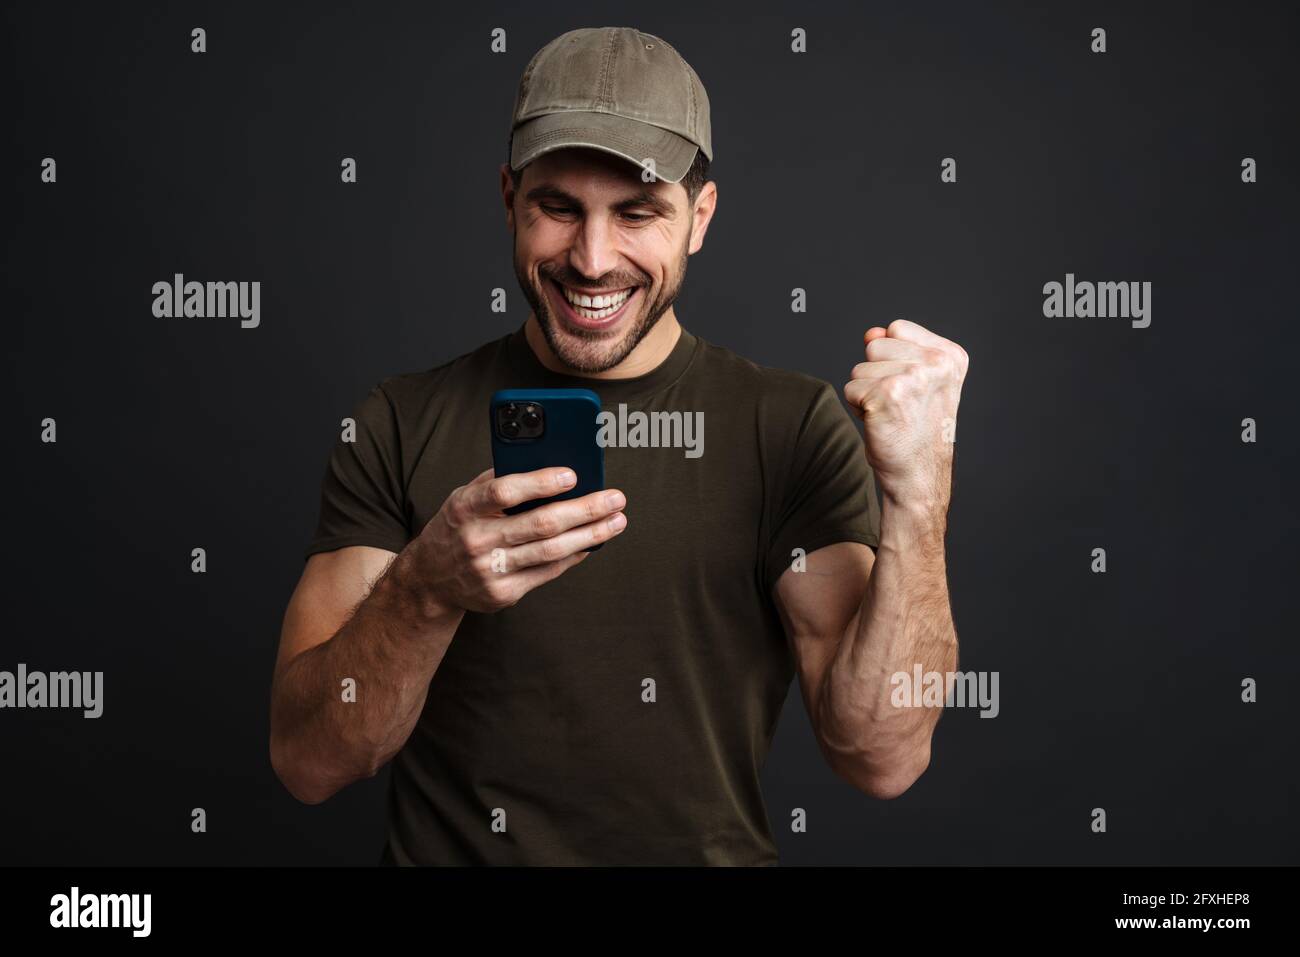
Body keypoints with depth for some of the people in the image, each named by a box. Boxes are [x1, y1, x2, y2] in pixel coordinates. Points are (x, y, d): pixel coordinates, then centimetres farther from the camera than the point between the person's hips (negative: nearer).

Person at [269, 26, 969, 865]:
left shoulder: (793, 428, -1)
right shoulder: (401, 427, 1)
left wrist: (918, 495, -19)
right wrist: (426, 591, -21)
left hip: (712, 847, 0)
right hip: (449, 851, 1)